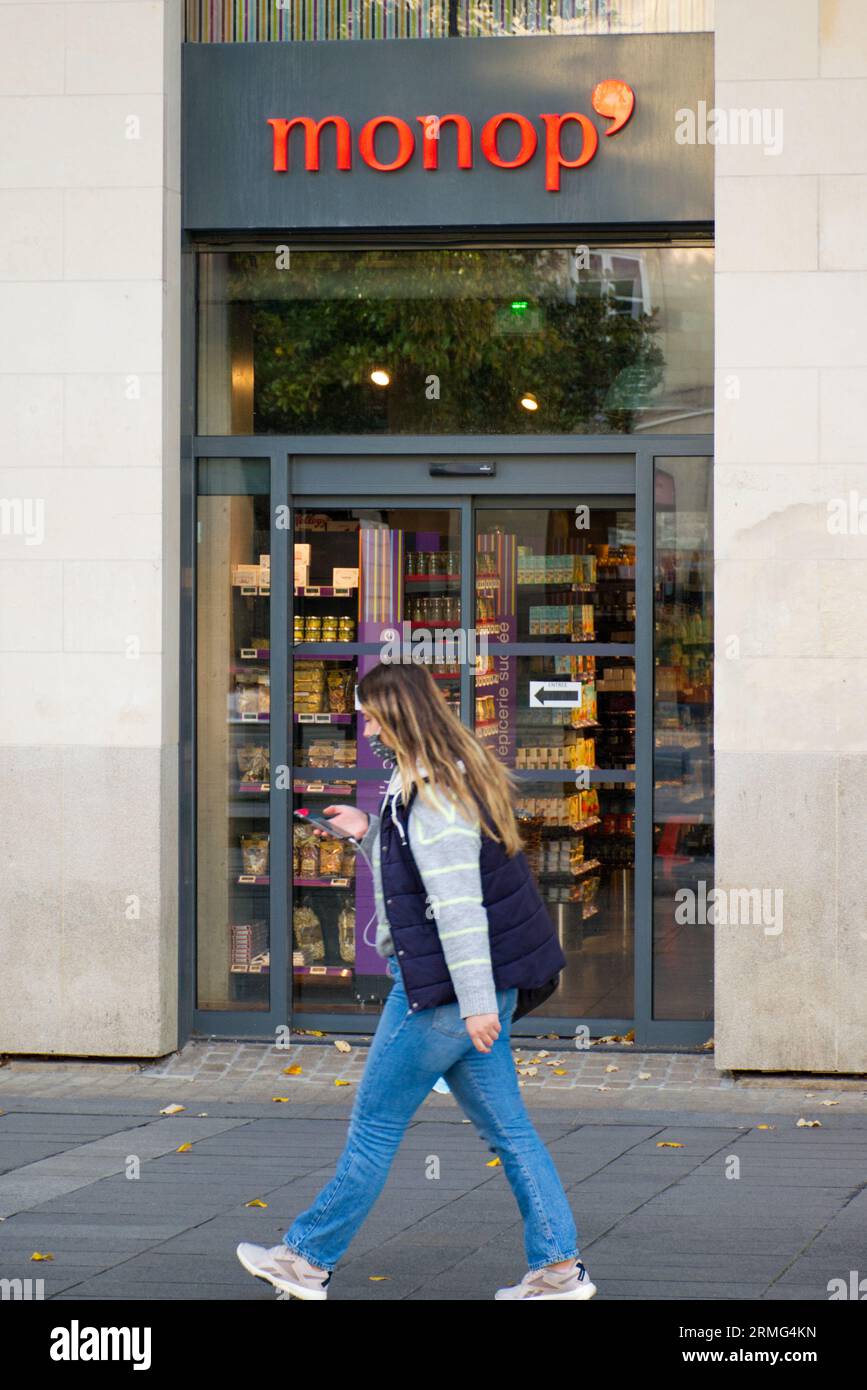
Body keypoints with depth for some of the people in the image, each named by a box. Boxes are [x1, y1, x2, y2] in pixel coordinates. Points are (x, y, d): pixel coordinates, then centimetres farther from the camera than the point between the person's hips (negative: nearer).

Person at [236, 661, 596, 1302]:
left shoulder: (432, 796, -19)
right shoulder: (462, 776, 12)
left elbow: (458, 902, -24)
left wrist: (476, 1003, -26)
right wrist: (370, 833, 15)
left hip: (442, 987, -10)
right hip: (481, 989, 10)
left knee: (376, 1125, 2)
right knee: (507, 1127, 9)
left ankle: (308, 1259, 13)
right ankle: (559, 1266, 7)